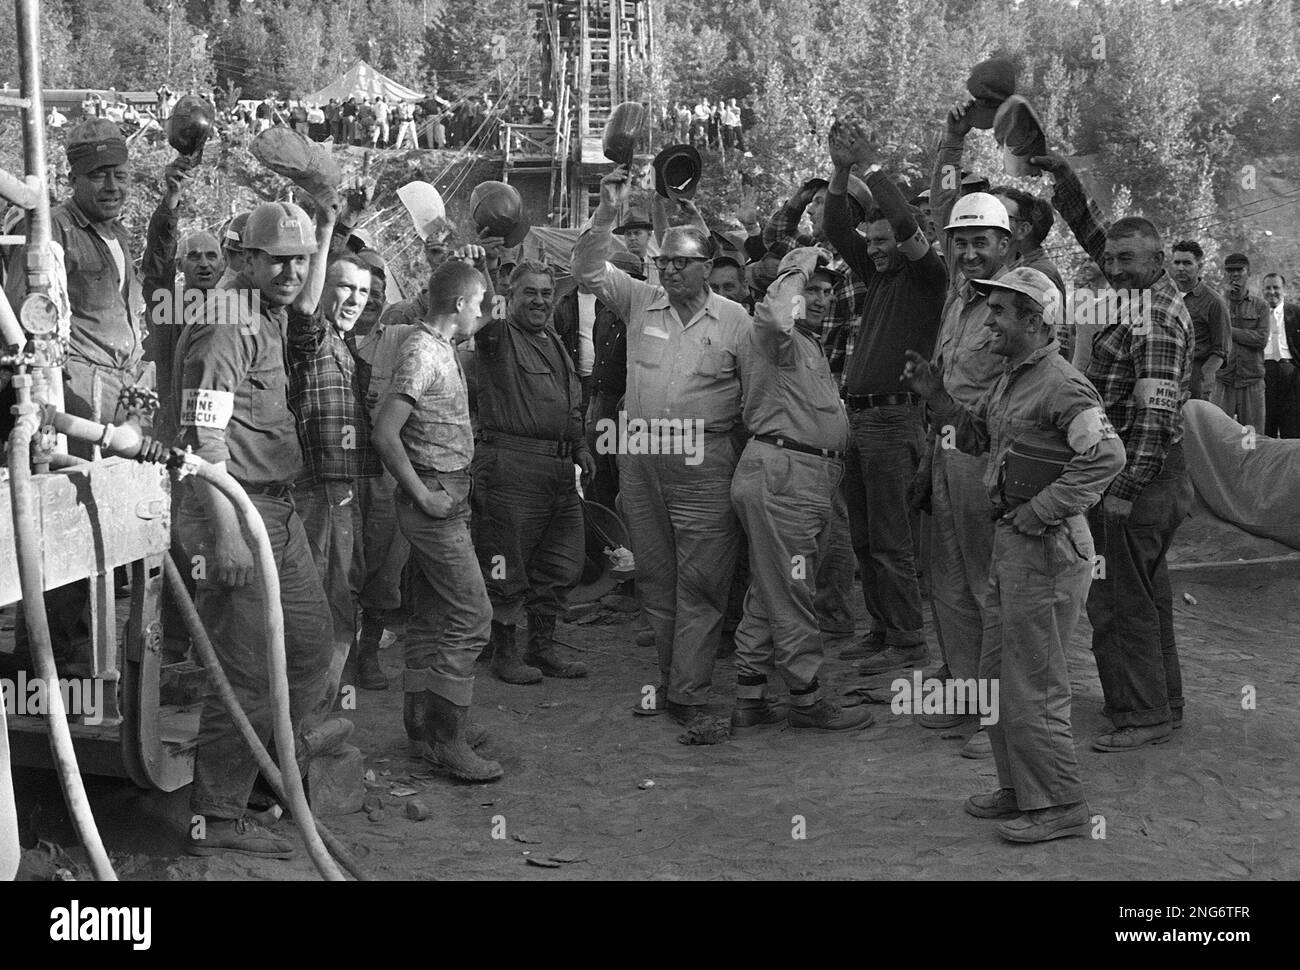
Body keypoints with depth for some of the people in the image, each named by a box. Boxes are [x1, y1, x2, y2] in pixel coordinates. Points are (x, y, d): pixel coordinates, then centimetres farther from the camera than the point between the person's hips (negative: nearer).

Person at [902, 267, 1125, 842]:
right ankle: (1019, 788, 30)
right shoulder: (1010, 378, 13)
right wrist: (936, 397, 9)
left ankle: (1059, 806, 9)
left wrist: (1041, 509, -24)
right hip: (1010, 541, 10)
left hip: (1046, 546, -10)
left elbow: (1107, 455, -27)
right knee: (998, 676, 17)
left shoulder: (1061, 386, -17)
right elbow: (976, 438, 23)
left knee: (1032, 685, -3)